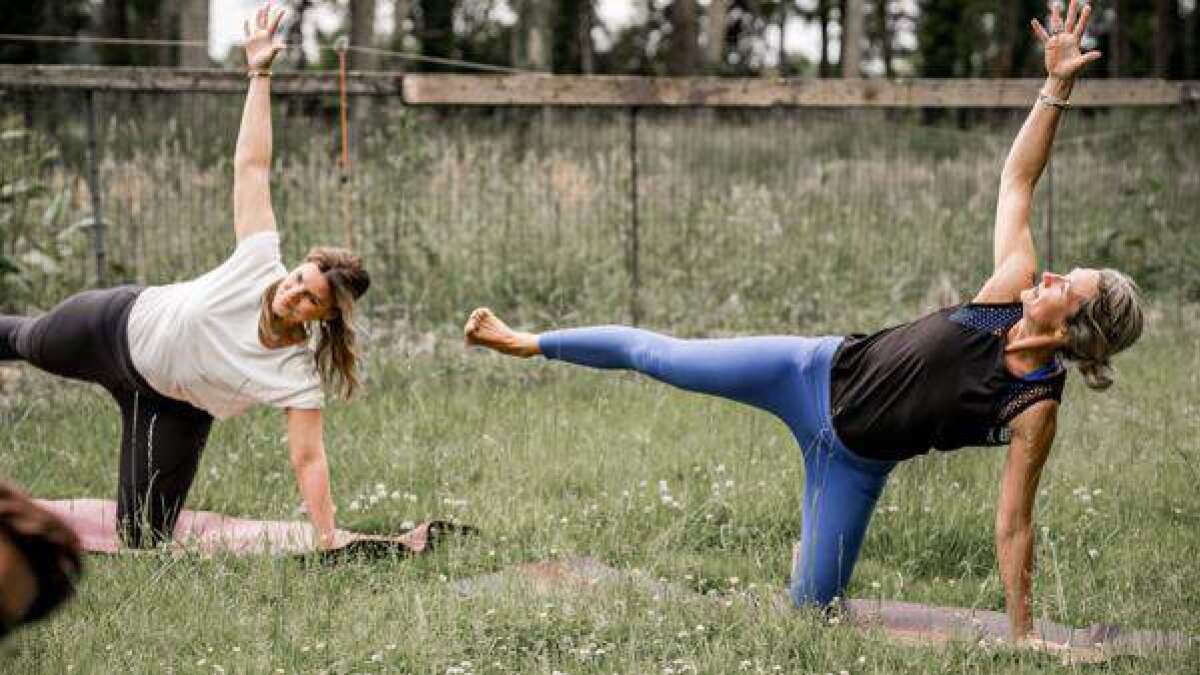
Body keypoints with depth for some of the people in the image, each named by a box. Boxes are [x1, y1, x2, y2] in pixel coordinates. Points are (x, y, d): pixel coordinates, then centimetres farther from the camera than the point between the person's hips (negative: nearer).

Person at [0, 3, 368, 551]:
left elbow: (308, 460, -27)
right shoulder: (260, 262, -28)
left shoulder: (300, 374, -29)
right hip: (120, 324, 1)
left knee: (144, 537, -3)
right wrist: (260, 74, -32)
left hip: (171, 409, 0)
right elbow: (251, 166, -28)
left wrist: (329, 543, -36)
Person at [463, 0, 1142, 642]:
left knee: (812, 606, -3)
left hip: (852, 463, -3)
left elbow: (1014, 525, -20)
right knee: (660, 355, 11)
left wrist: (1023, 636, -23)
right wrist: (1057, 84, -22)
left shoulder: (1037, 407, -25)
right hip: (818, 371, 3)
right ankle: (528, 342, 34)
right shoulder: (1010, 291, -16)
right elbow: (1017, 181, -12)